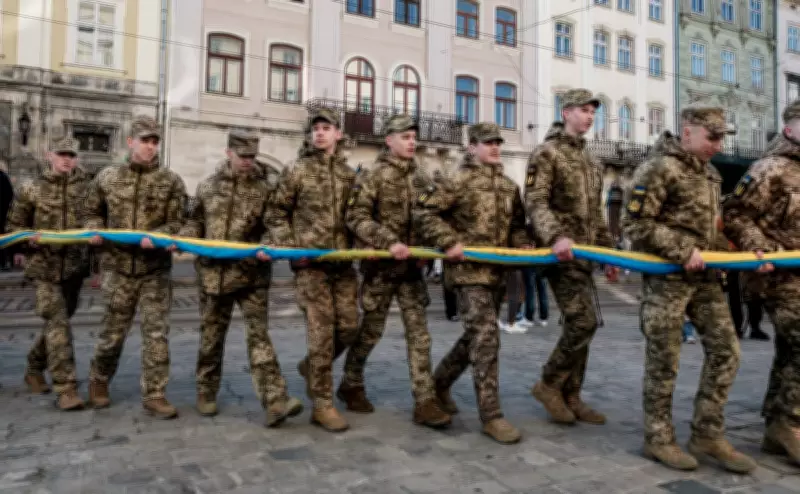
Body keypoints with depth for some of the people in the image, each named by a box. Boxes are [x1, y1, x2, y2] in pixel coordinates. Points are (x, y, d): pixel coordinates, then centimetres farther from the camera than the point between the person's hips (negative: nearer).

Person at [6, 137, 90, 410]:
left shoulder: (87, 187, 3)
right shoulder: (31, 189, 2)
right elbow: (14, 225, 11)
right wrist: (27, 238, -8)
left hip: (75, 265, 2)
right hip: (44, 266, -2)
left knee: (58, 321, 15)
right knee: (58, 322, -11)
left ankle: (34, 368, 38)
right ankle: (65, 387, -8)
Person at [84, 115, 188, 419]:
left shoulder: (171, 181, -1)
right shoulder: (107, 177, 5)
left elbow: (177, 223, -4)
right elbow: (93, 212, 17)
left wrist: (156, 237, -22)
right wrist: (94, 232, -2)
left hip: (156, 270, -1)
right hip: (119, 267, 1)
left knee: (156, 333, -1)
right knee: (113, 331, 12)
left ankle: (154, 395, 9)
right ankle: (99, 381, 38)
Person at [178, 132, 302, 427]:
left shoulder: (263, 189, 3)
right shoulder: (208, 186, 9)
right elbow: (195, 221, 14)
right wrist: (181, 239, -5)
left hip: (251, 273, -2)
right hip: (212, 272, 2)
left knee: (259, 334, -9)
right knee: (211, 335, 13)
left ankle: (275, 402, -14)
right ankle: (206, 393, 30)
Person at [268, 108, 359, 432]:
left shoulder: (350, 174, 12)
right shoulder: (296, 171, 2)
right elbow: (277, 213, 3)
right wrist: (287, 248, -7)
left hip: (343, 262, 4)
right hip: (310, 262, -4)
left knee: (348, 327, 5)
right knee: (322, 331, -5)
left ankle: (311, 367, 34)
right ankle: (322, 404, 6)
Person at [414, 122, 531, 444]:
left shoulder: (509, 186, 14)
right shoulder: (460, 181, -7)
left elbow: (516, 224, 23)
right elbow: (423, 211, -12)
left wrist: (523, 246, 2)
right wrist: (449, 242, -18)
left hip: (498, 272, 8)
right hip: (470, 271, -7)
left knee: (475, 336, 16)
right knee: (486, 337, -11)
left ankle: (440, 383, 37)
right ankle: (491, 415, -3)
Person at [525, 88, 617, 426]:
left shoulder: (590, 160, 21)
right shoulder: (547, 152, -5)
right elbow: (535, 201, -16)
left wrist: (607, 249, 20)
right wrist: (555, 236, -31)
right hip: (561, 252, -8)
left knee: (579, 325, 8)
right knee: (583, 322, -14)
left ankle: (570, 396, 16)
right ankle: (549, 383, 2)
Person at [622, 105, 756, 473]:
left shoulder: (710, 174, 16)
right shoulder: (658, 169, -12)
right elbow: (636, 224, -18)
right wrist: (683, 252, -19)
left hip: (704, 276, 8)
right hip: (666, 277, -8)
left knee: (725, 349, 6)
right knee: (664, 360, 1)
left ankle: (708, 435, 18)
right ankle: (659, 439, 16)